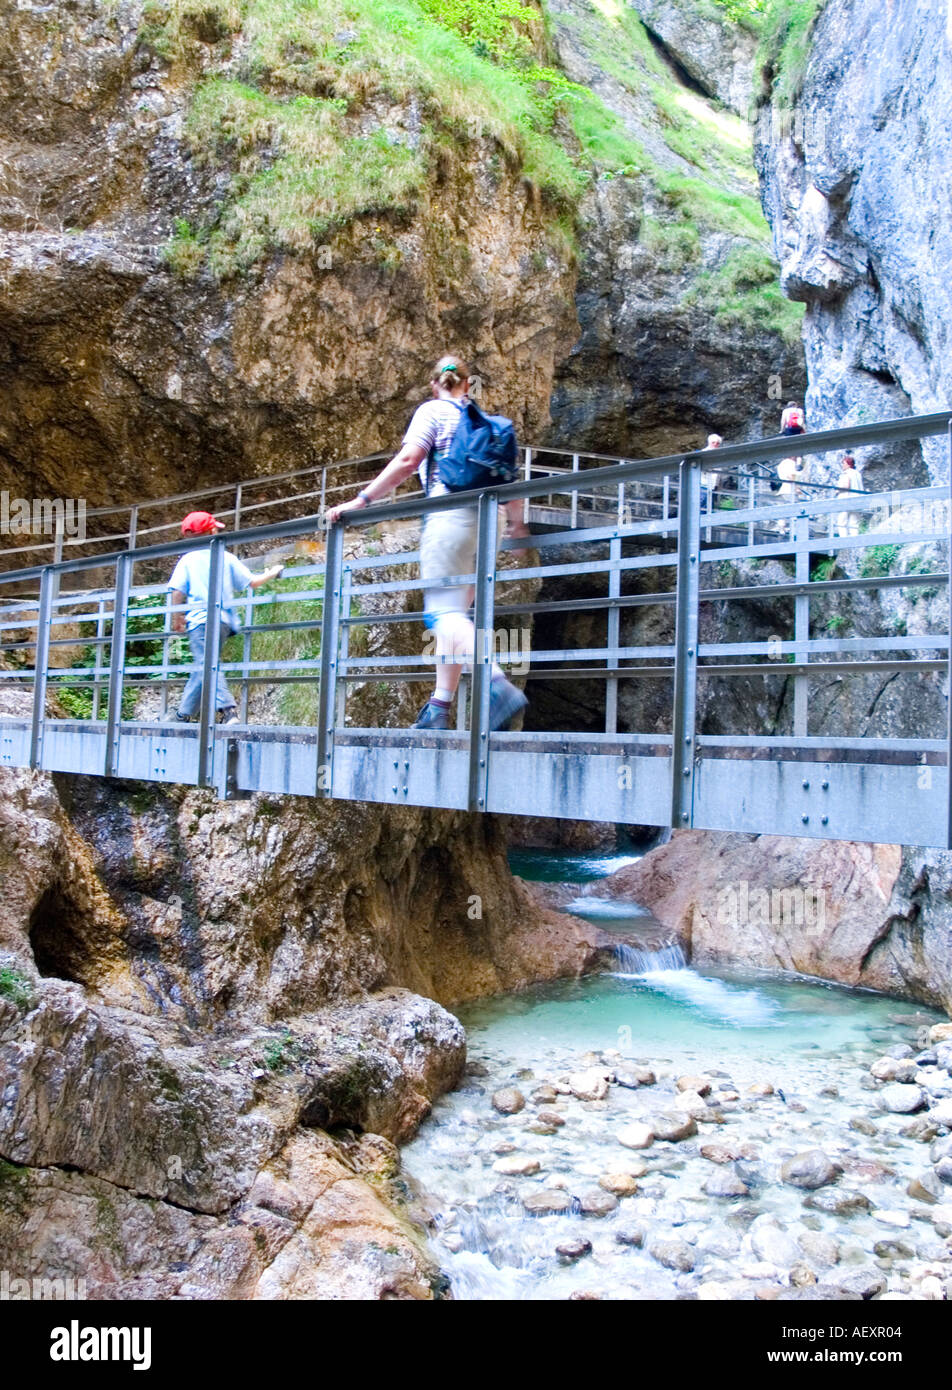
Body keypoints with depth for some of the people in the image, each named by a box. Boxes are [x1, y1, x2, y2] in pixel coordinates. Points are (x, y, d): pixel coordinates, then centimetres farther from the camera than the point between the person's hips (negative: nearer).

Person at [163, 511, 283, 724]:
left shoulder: (188, 559, 3)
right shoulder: (227, 558, 8)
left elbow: (177, 591, -2)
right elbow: (252, 582, 7)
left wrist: (177, 618, 10)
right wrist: (271, 574, 25)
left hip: (200, 620, -4)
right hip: (224, 621, 4)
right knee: (202, 668, 14)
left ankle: (228, 709, -30)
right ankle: (184, 713, 24)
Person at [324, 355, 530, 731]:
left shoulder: (432, 411, 5)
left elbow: (407, 461, -8)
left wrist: (361, 500, -7)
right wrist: (515, 522, 32)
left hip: (449, 514, -7)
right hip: (484, 519, 7)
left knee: (444, 612, -13)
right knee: (453, 614, 8)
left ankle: (499, 686, -34)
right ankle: (439, 708, 7)